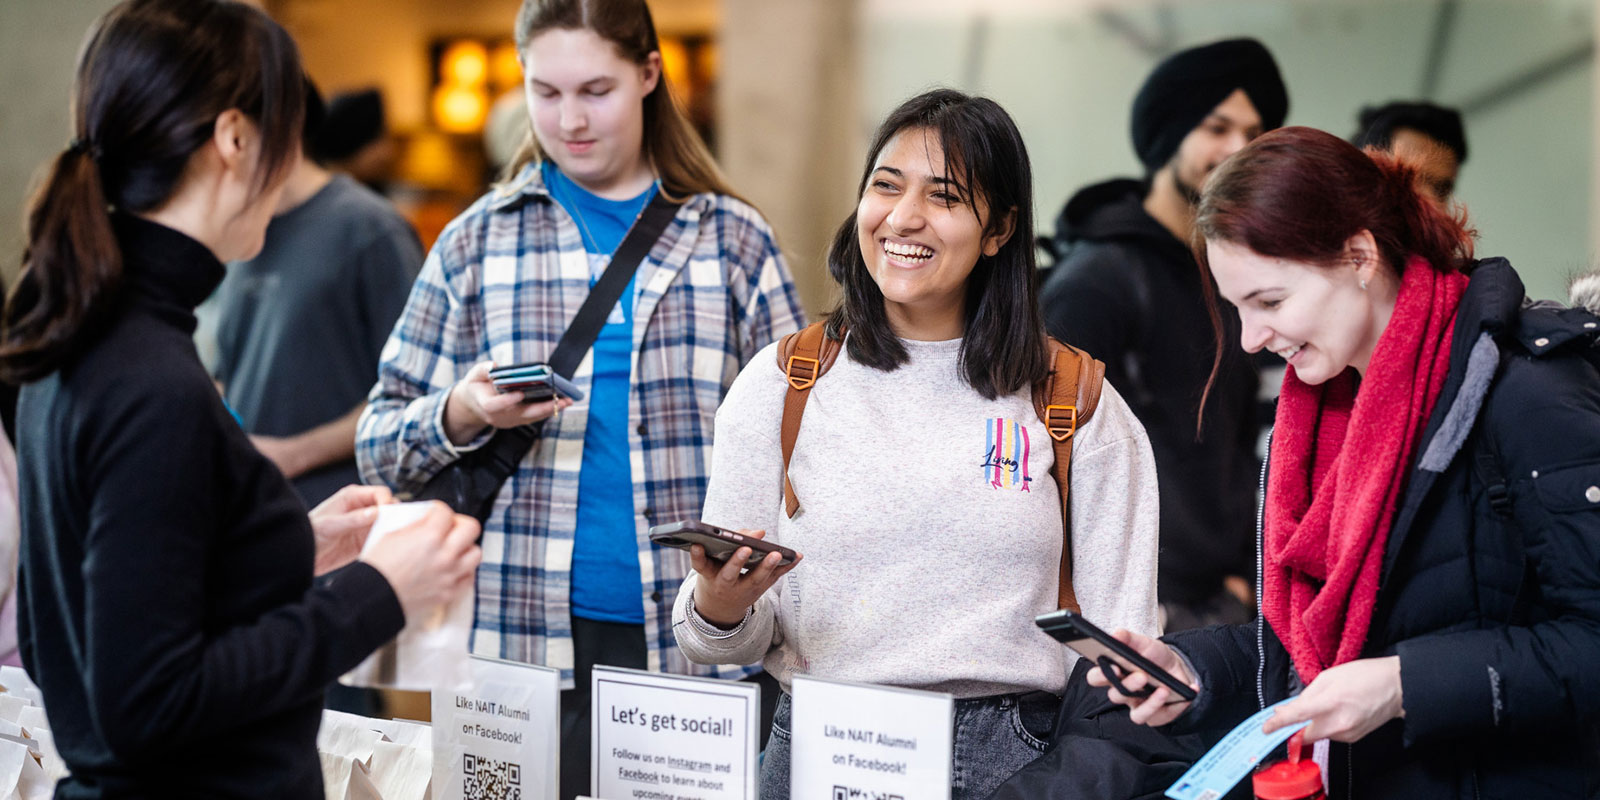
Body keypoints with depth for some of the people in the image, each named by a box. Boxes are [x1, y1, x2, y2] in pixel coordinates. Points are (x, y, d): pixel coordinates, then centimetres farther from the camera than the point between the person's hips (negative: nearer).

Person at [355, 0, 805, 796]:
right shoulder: (478, 243, 9)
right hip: (533, 639, 0)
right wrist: (462, 416, -12)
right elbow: (381, 445, 9)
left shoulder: (733, 240, 9)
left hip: (703, 642, 0)